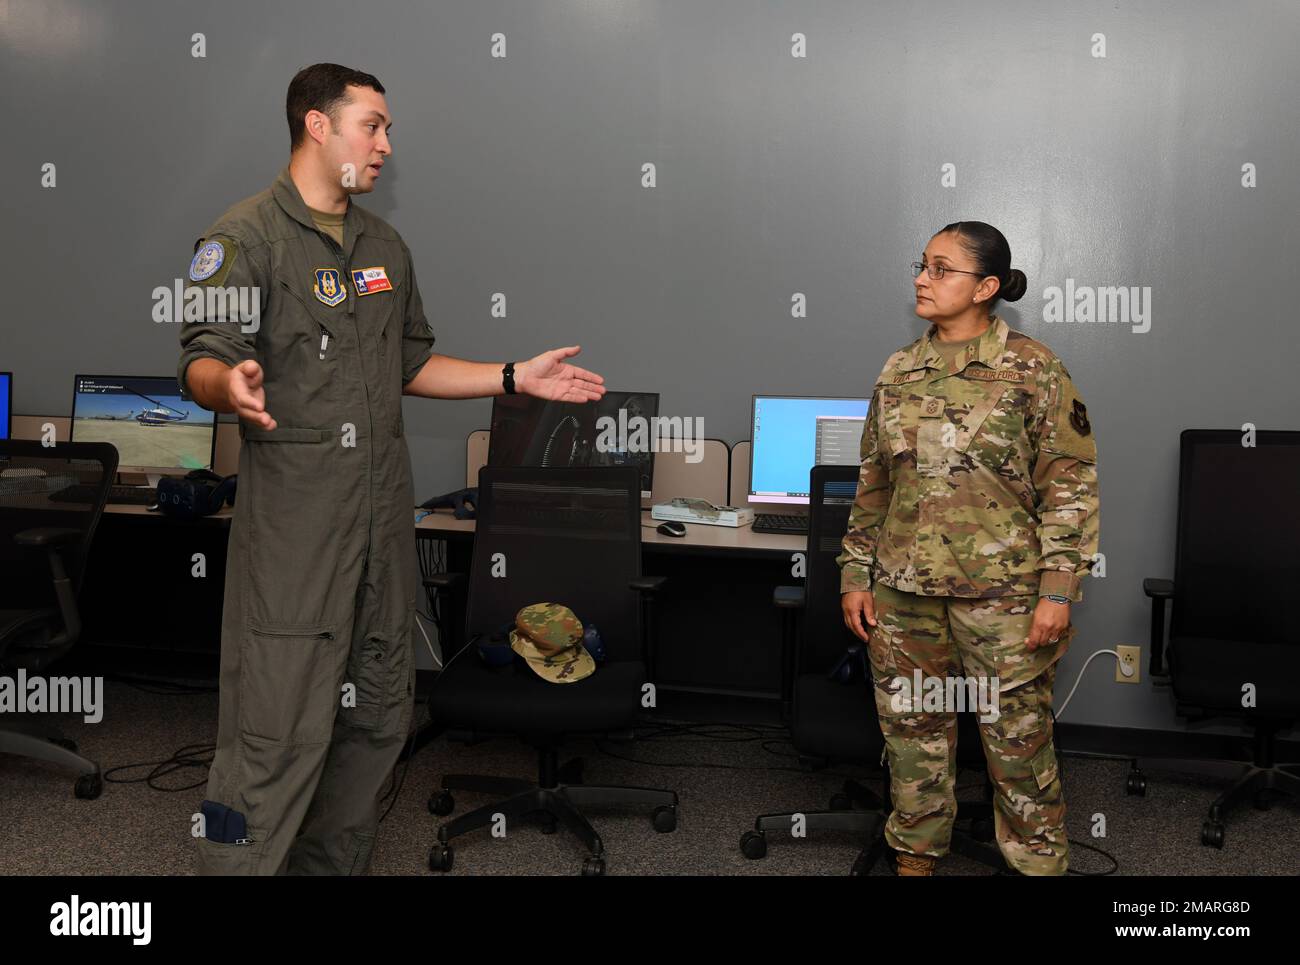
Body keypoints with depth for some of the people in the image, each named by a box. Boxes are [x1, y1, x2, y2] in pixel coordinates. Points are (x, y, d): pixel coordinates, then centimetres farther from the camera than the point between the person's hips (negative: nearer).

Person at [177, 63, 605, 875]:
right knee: (279, 731, -9)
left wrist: (516, 378, 15)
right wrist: (233, 383, -34)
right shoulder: (246, 235, -4)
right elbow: (201, 360, -11)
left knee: (378, 717, 13)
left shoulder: (387, 247, 19)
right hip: (292, 518, -7)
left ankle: (334, 865, 27)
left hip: (385, 510, 8)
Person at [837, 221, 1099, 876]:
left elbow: (1071, 484, -6)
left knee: (1018, 741, 3)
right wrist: (855, 575, 10)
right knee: (911, 734, 13)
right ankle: (915, 856, 30)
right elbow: (872, 482, 14)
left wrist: (1058, 589, -11)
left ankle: (1039, 862, 21)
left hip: (1001, 592, -4)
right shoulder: (898, 371, 9)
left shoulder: (1032, 369, -5)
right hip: (902, 590, 5)